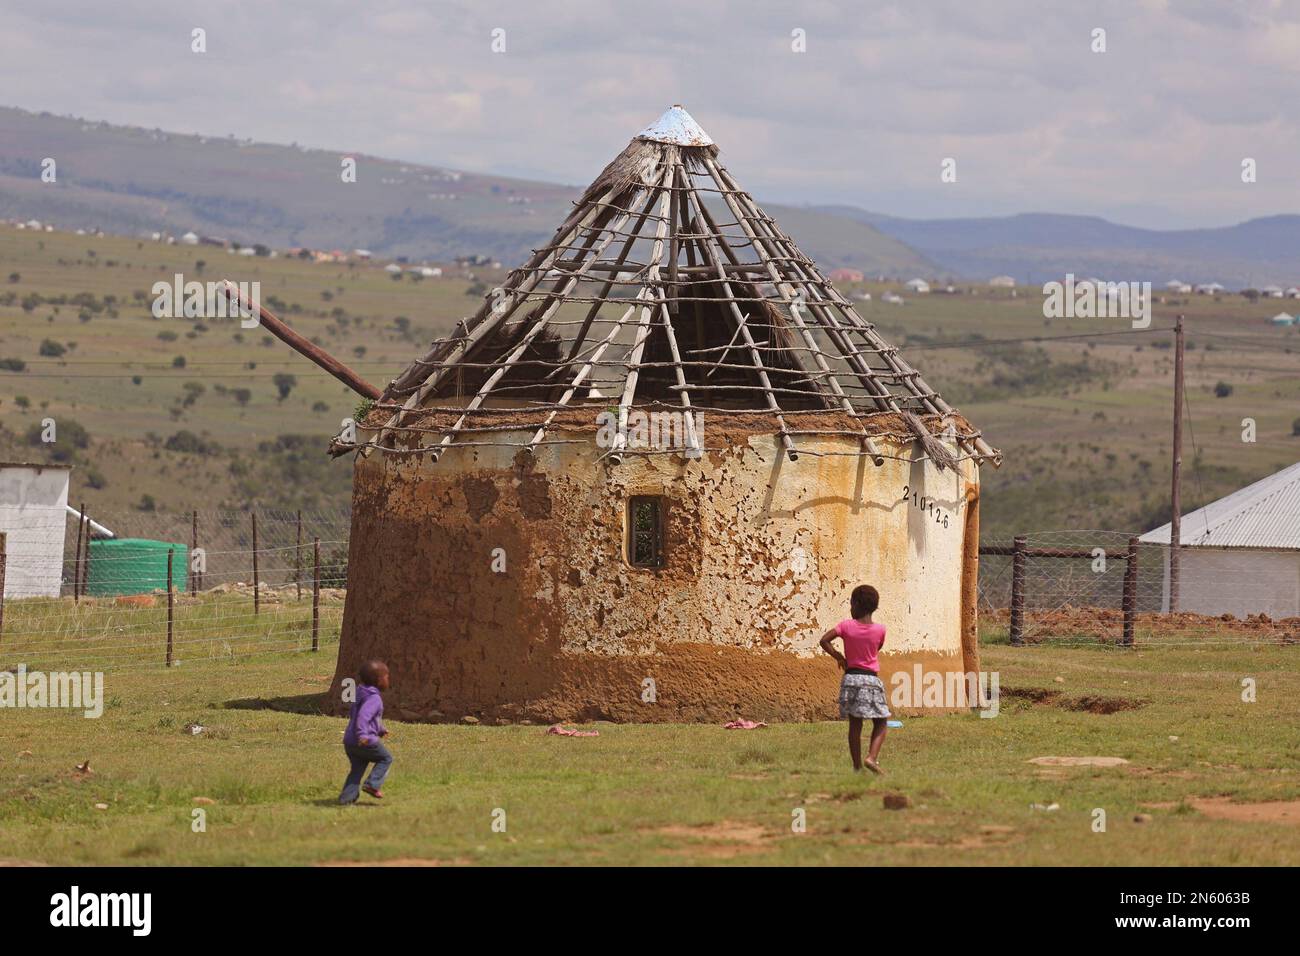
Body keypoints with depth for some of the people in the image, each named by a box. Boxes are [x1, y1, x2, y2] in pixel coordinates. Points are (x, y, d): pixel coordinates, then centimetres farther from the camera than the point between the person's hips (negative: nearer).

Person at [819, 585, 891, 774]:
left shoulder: (847, 625, -3)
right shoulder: (880, 629, -2)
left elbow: (824, 640, -9)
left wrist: (838, 657, 2)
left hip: (851, 678, 1)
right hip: (871, 679, -1)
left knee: (854, 725, 7)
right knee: (881, 724, 8)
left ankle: (857, 766, 6)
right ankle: (872, 757, -13)